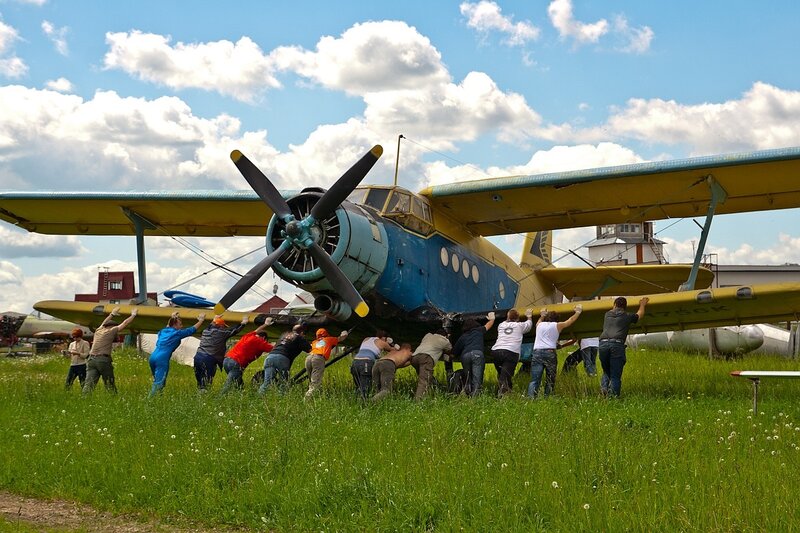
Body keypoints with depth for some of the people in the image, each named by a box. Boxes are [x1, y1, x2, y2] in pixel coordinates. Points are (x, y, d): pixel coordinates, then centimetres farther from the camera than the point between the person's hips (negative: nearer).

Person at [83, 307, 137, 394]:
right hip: (103, 360, -5)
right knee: (110, 385, 2)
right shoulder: (112, 330, 6)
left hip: (91, 360, 5)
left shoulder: (98, 330, 22)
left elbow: (104, 322, 43)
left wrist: (112, 314, 59)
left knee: (88, 384, -6)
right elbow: (125, 323, 17)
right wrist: (133, 315, 33)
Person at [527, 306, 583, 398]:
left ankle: (530, 398, -23)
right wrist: (578, 312, 44)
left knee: (534, 380, -8)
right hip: (550, 353, -2)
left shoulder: (539, 325, 20)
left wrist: (542, 316, 65)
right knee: (550, 380, 6)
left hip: (536, 353, 2)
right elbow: (571, 320, 28)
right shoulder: (557, 326, 13)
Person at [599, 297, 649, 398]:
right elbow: (639, 315, 41)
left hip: (603, 344, 3)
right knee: (615, 375, 0)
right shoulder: (627, 316, 18)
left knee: (606, 372, 20)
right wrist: (642, 305, 61)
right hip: (617, 344, -3)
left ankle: (604, 387, -6)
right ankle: (613, 395, -18)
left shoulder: (607, 315, 25)